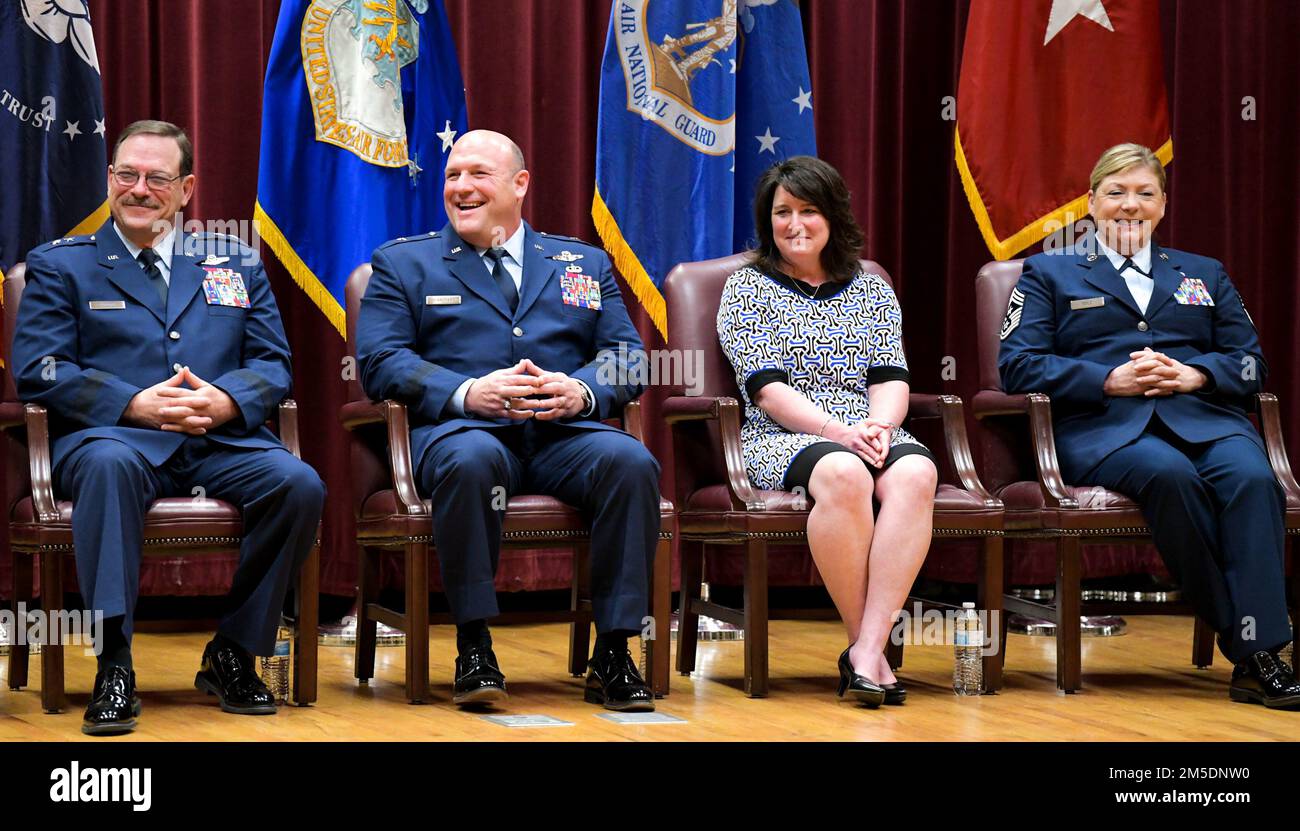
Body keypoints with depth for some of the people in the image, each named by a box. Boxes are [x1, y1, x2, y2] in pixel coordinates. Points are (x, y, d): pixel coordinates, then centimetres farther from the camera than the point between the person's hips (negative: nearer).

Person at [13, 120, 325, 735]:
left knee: (299, 484, -28)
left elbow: (273, 363, 14)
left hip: (220, 442, 3)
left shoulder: (235, 265, 23)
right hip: (116, 435, -2)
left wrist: (226, 400, -10)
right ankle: (113, 664, -34)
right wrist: (135, 405, -13)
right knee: (109, 464, -39)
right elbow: (35, 372, 2)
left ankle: (232, 654, -11)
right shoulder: (59, 265, 15)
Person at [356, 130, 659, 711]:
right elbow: (379, 361, 4)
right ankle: (474, 649, -26)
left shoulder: (585, 263, 24)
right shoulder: (402, 263, 18)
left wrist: (580, 391, -10)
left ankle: (613, 654, -24)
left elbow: (626, 356, 14)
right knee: (471, 459, -39)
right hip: (460, 429, -2)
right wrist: (468, 393, -14)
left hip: (563, 435, 2)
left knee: (631, 461, -31)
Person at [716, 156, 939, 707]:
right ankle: (866, 647, -28)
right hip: (782, 440, -3)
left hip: (873, 436, 3)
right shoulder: (746, 288, 9)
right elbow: (767, 388, -3)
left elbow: (890, 377, 9)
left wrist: (880, 426, -14)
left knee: (916, 472, -33)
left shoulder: (872, 290, 21)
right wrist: (839, 430, -17)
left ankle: (867, 649, -38)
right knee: (843, 473, -38)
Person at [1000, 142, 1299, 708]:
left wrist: (1190, 375, -3)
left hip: (1203, 417, 3)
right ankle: (1240, 635, -30)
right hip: (1102, 427, -2)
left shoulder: (1203, 275, 30)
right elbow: (1018, 364, 6)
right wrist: (1110, 380, -7)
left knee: (1252, 477, -33)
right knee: (1170, 474, -37)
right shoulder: (1049, 273, 21)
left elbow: (1251, 362, 19)